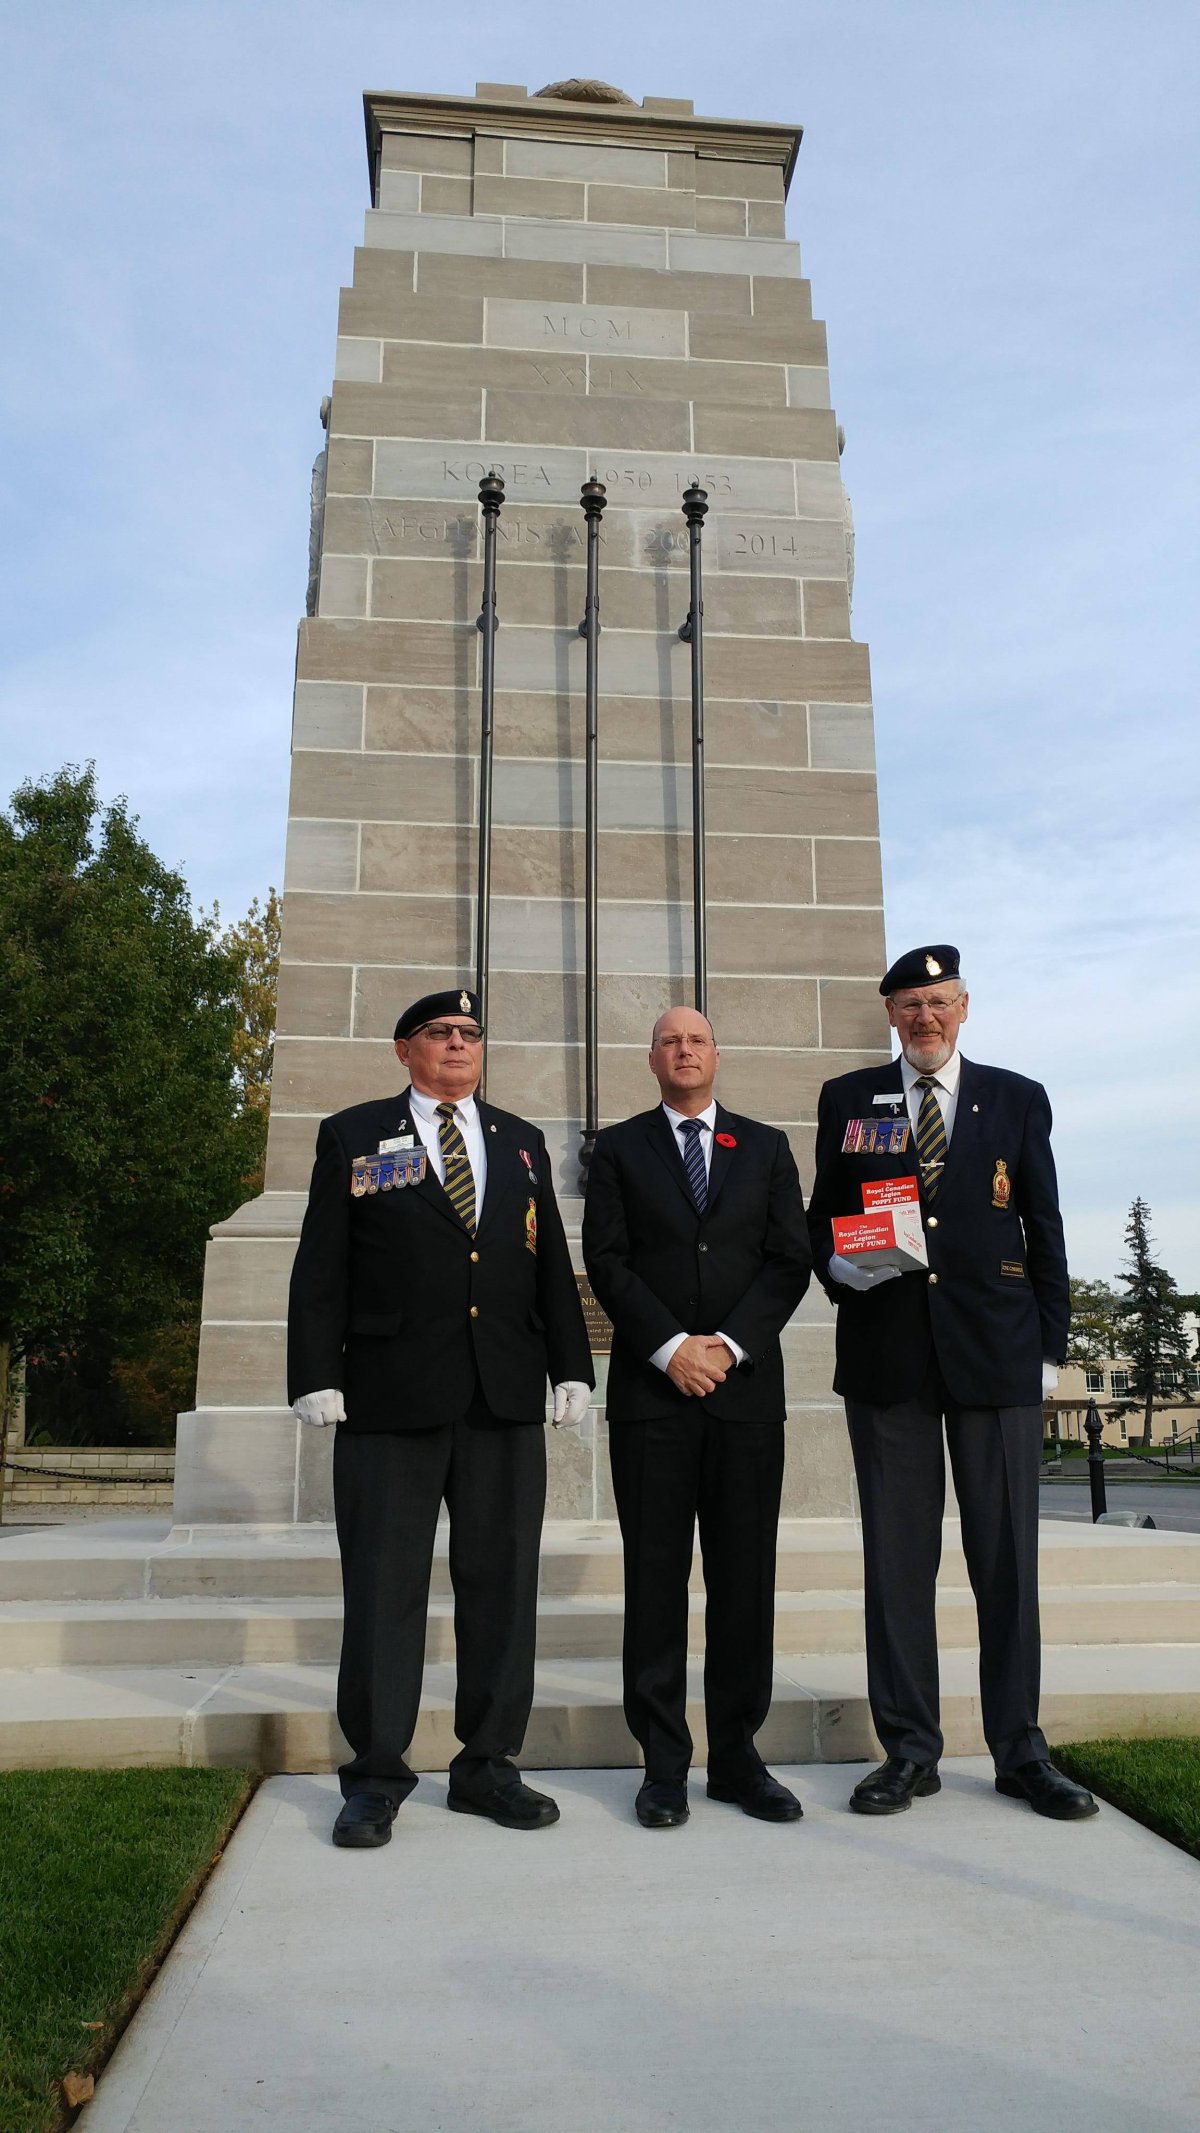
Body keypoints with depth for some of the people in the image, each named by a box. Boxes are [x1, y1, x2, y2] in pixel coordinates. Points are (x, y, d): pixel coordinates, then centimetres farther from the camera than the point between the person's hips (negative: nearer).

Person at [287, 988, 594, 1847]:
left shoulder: (521, 1142, 15)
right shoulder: (352, 1137, 6)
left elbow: (552, 1264, 13)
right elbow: (320, 1269, 1)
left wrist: (572, 1367, 7)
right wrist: (317, 1377, -7)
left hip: (507, 1398, 3)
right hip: (390, 1395, -3)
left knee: (501, 1581, 8)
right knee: (385, 1586, 3)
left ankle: (489, 1763, 22)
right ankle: (376, 1775, 17)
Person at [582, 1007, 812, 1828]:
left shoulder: (767, 1147, 12)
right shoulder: (619, 1148, 9)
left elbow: (791, 1261, 5)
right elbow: (607, 1261, 0)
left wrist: (730, 1345, -8)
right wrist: (670, 1348, -11)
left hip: (747, 1387, 2)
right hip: (651, 1389, -1)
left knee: (746, 1578, 5)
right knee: (656, 1579, 2)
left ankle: (738, 1756, 16)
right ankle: (664, 1765, 11)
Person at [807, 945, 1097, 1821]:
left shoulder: (1019, 1099, 9)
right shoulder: (848, 1100, 10)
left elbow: (1045, 1229, 9)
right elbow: (822, 1217, 12)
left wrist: (1051, 1346, 4)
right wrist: (839, 1264, -10)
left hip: (997, 1353, 0)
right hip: (885, 1354, 0)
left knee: (1008, 1555, 5)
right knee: (898, 1557, 5)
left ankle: (1020, 1749, 20)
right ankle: (910, 1750, 17)